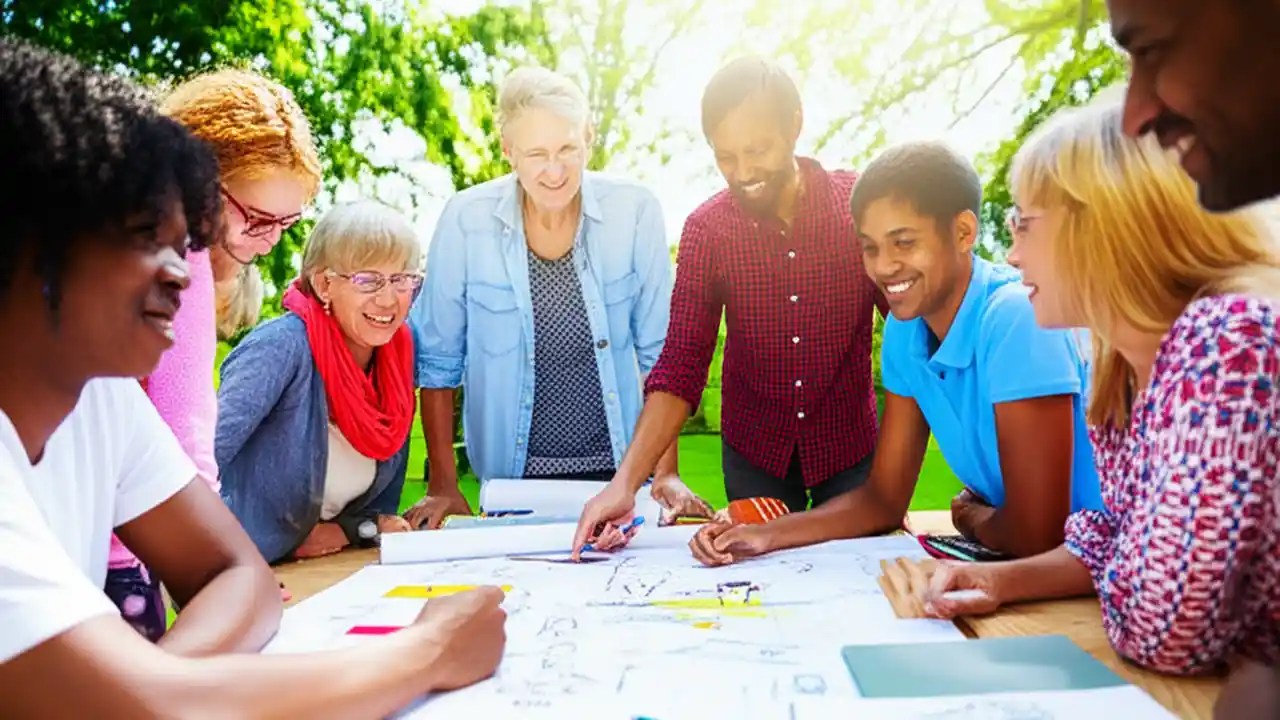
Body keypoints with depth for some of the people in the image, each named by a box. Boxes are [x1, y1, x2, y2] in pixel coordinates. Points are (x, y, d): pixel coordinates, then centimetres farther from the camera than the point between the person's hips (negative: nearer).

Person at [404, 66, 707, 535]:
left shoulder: (635, 213, -10)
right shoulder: (466, 220, -11)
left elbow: (660, 352, -4)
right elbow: (437, 359, -3)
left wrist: (666, 473, -6)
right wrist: (444, 488, -3)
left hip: (619, 473, 1)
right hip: (511, 476, 0)